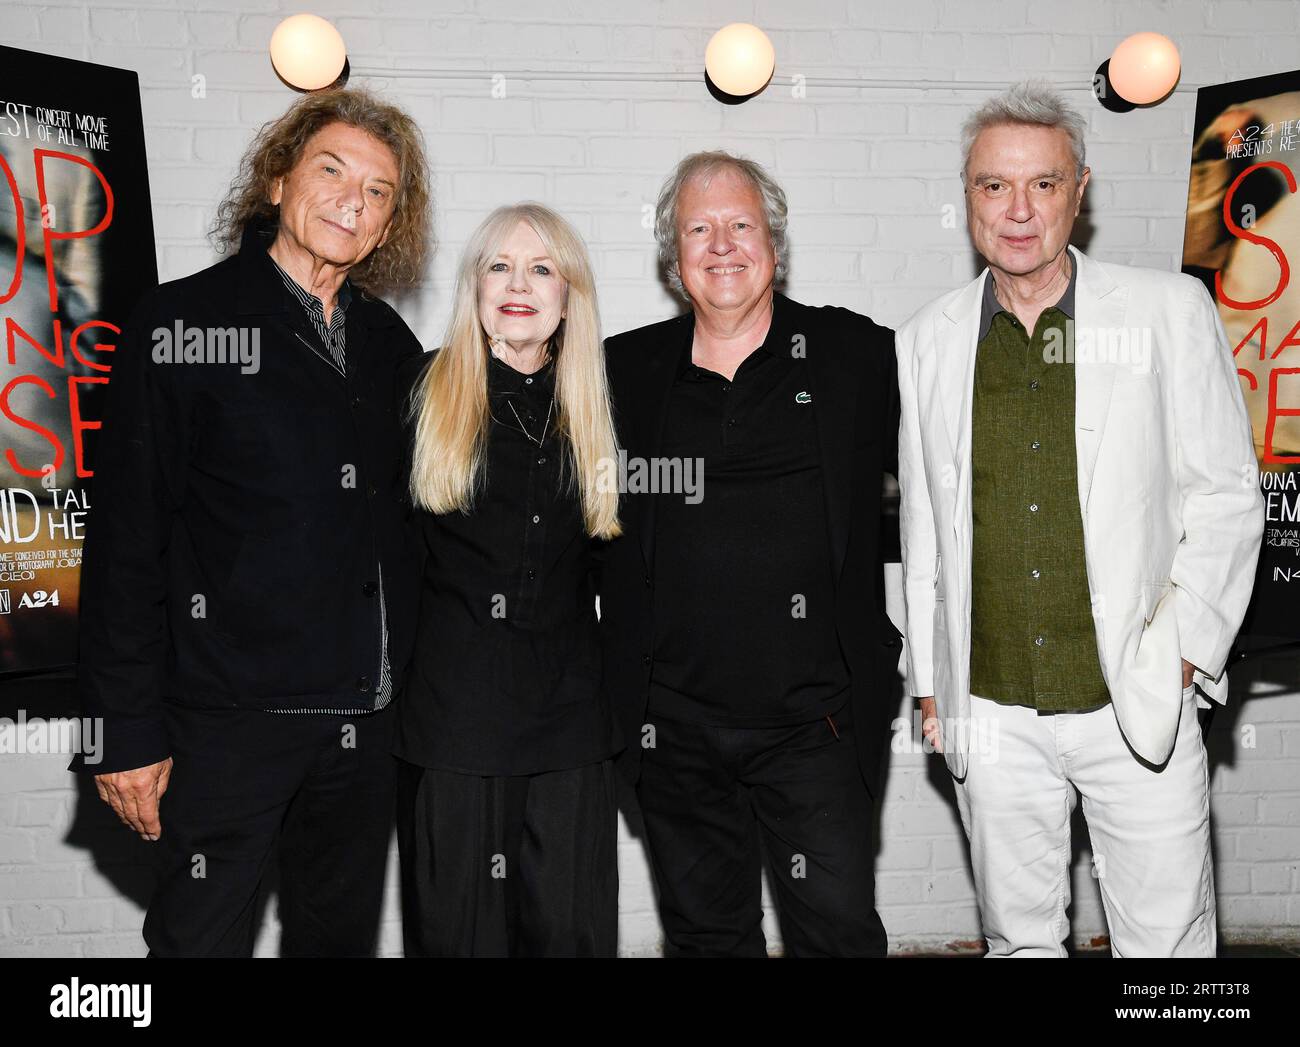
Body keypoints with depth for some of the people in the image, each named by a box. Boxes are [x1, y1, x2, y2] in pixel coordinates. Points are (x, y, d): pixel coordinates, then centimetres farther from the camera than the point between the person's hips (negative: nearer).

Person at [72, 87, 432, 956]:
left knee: (341, 933, 17)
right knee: (202, 937, 3)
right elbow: (127, 536, -7)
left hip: (369, 720, 5)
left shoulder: (390, 342, 9)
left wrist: (412, 692, 11)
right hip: (232, 719, -5)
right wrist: (132, 729, -10)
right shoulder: (183, 324, -5)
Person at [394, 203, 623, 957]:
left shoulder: (592, 406, 8)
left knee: (569, 927, 7)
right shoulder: (423, 389, 1)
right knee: (455, 925, 9)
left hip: (569, 708, 2)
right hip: (453, 704, -2)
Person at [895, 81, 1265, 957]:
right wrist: (930, 681, 11)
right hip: (992, 713, 2)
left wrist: (1184, 644, -8)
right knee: (1019, 935, 14)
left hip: (1139, 703, -1)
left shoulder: (1169, 310, 0)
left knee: (1168, 939, 8)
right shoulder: (929, 340, 6)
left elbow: (1228, 496, 2)